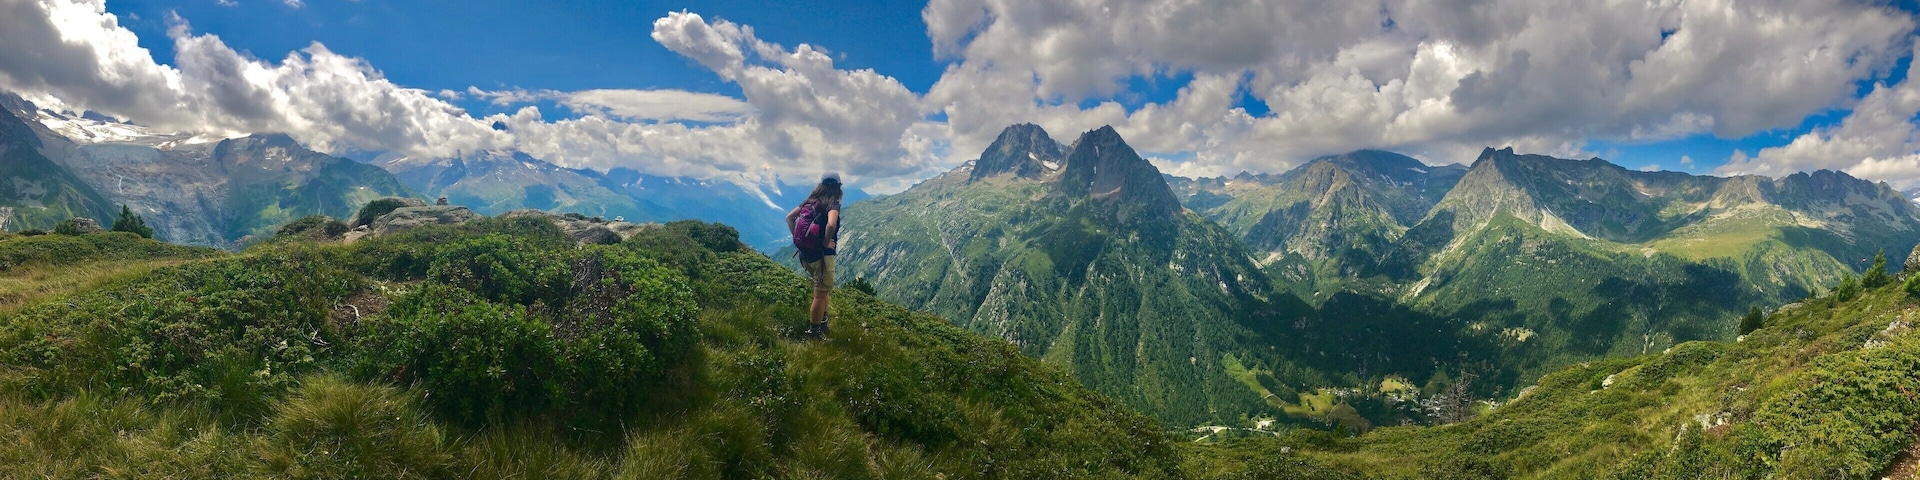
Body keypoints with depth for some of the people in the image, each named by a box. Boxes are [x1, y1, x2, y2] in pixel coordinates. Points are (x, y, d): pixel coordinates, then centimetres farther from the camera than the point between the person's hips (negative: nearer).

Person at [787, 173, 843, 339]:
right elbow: (831, 224, -32)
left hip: (805, 254, 7)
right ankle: (814, 332, 10)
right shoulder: (833, 204, -13)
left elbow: (789, 217, 12)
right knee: (821, 294, 3)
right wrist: (826, 242, -17)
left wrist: (797, 237, 10)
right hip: (821, 255, -7)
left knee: (823, 288, 26)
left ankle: (822, 319, 31)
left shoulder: (810, 201, 8)